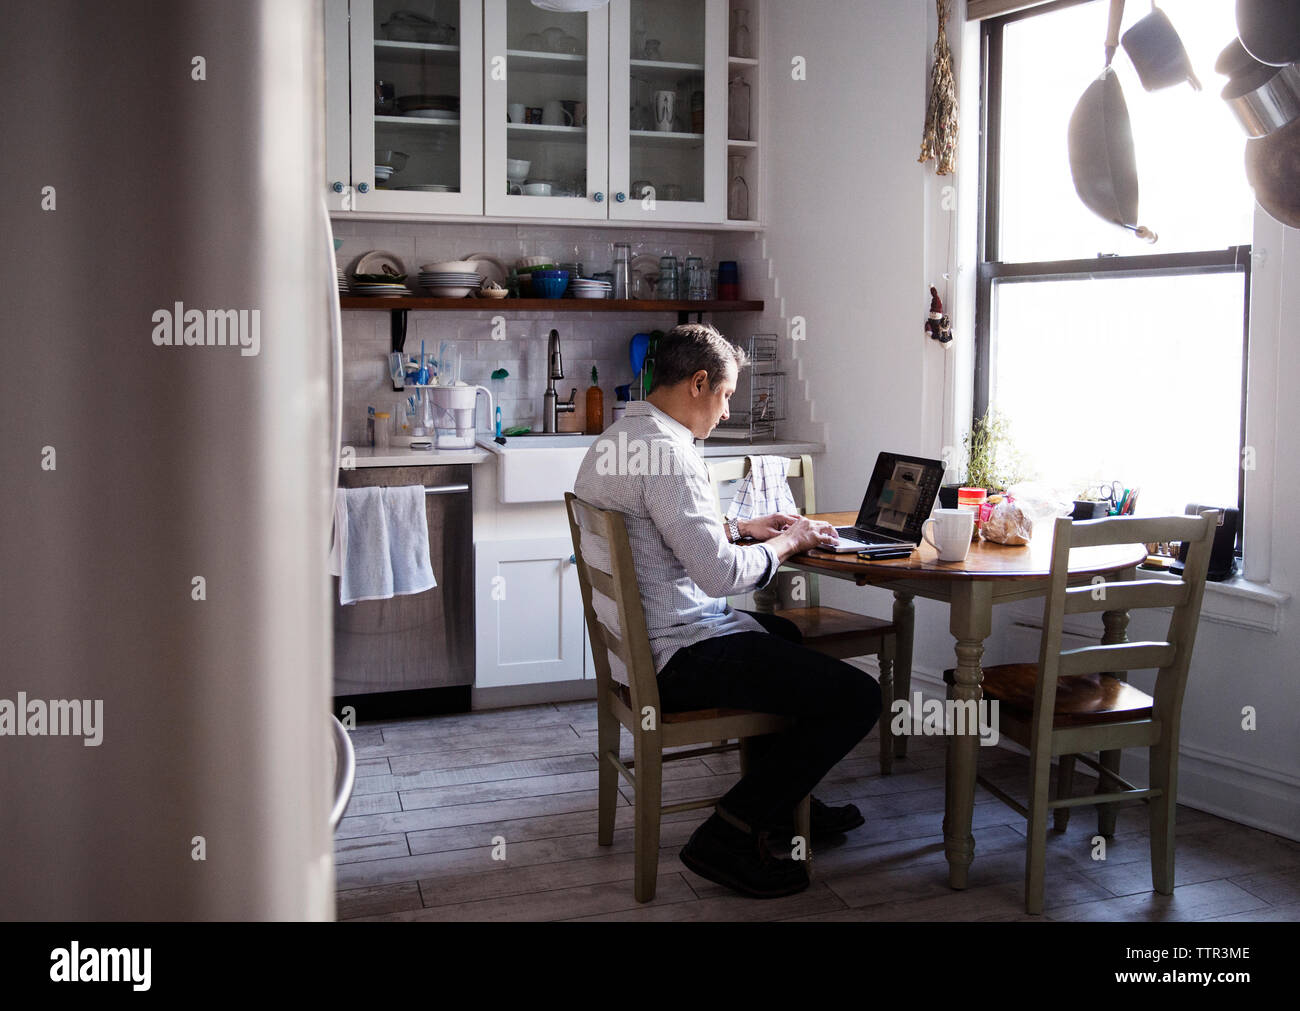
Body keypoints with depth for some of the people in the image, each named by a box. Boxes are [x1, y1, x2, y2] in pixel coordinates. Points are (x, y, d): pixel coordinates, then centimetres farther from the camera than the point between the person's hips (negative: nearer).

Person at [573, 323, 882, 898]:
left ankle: (782, 805, 39)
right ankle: (730, 835, -2)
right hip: (680, 656, -11)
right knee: (858, 698, -12)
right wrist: (786, 543, -8)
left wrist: (741, 529, 17)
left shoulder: (612, 442, 12)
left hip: (636, 645, 11)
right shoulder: (666, 452, -21)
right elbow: (721, 574, -25)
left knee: (783, 635, 35)